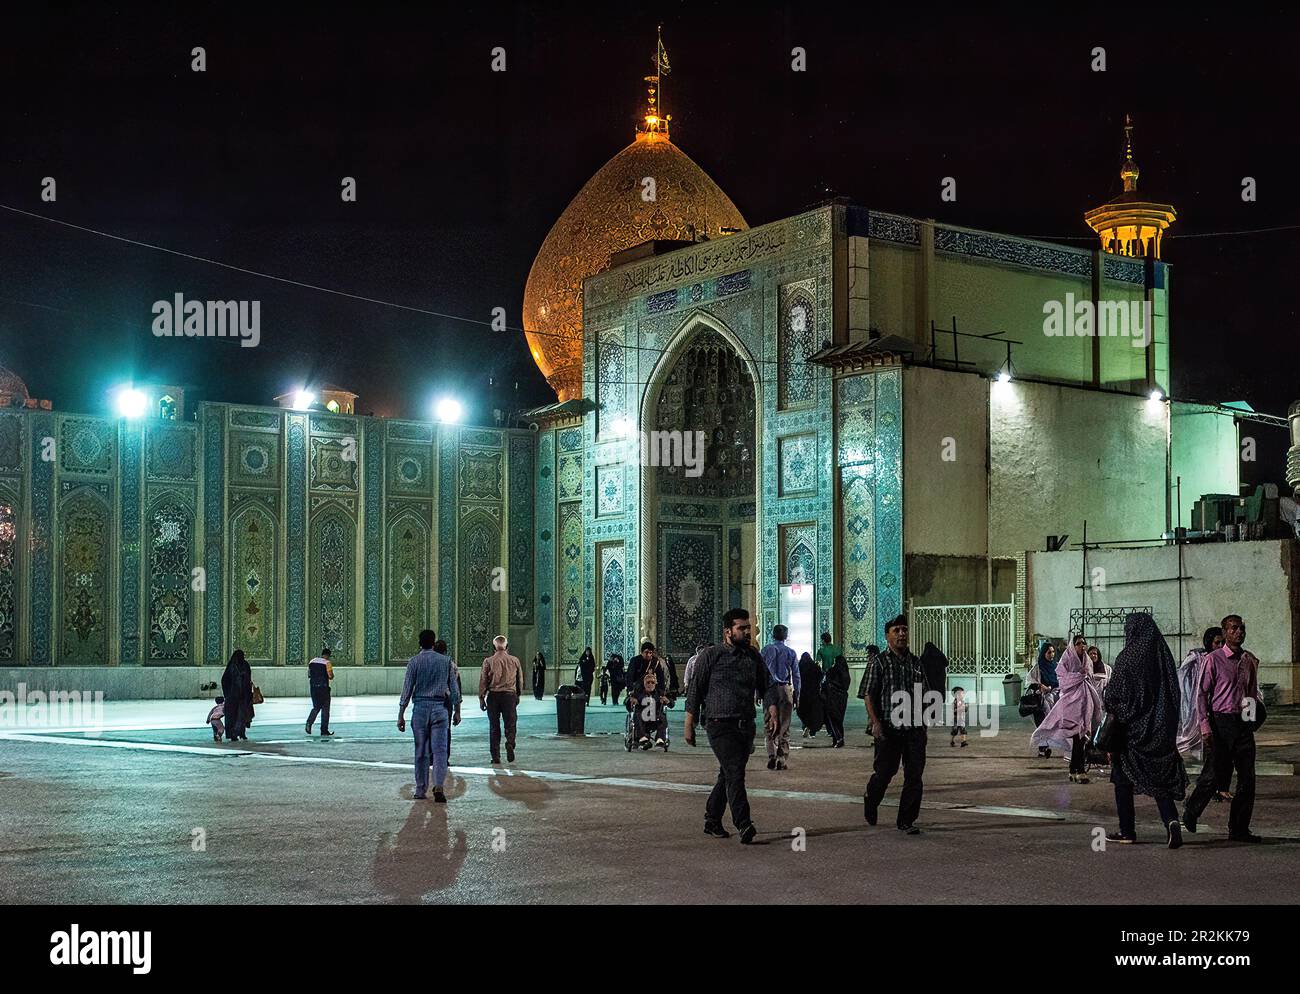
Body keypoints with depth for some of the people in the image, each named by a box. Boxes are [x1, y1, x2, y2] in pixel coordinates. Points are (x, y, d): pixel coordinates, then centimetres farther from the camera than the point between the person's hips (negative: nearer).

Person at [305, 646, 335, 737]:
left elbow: (309, 675, 13)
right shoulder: (327, 663, -9)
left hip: (313, 687, 5)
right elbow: (331, 676, -14)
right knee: (325, 709, 5)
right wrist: (331, 676, 8)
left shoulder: (312, 662, 8)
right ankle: (324, 731, 6)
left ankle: (309, 722, -8)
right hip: (324, 688, -5)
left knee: (316, 707, 17)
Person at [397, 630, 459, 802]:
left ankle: (421, 790, 13)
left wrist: (401, 715, 0)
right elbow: (453, 687, 6)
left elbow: (407, 689, -4)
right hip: (440, 707, 0)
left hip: (420, 707, 0)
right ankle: (438, 786, -18)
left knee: (421, 751, 9)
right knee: (439, 749, -1)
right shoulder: (445, 660, 3)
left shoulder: (414, 661, -3)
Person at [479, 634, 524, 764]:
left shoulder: (488, 661, -2)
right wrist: (518, 695, 24)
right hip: (510, 695, 0)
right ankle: (510, 744, -21)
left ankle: (496, 757, 8)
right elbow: (520, 680, 12)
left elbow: (483, 681, -1)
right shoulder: (514, 661, 4)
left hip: (493, 695, 0)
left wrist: (481, 698, 5)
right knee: (510, 724, 7)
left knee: (494, 727, 7)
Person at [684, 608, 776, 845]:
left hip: (746, 725, 5)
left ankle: (712, 821, 25)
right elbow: (695, 692, 1)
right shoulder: (710, 656, -2)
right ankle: (744, 825, -21)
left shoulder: (753, 656, 12)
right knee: (734, 772, -17)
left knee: (728, 775, 12)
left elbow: (764, 685, 17)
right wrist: (689, 726, 0)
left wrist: (771, 707, -3)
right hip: (720, 725, -5)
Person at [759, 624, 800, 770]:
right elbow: (796, 675, 5)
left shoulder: (767, 649, 2)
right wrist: (797, 695, 10)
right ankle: (782, 760, 1)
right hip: (786, 689, 0)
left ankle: (772, 756, -7)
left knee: (771, 725, 8)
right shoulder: (791, 652, 5)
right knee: (784, 726, 5)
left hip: (770, 689, 0)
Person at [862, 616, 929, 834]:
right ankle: (870, 800, 33)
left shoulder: (915, 662, 13)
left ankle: (907, 821, 7)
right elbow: (869, 696, -5)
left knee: (914, 775, 0)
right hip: (889, 728, -4)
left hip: (914, 728, 4)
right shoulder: (878, 662, -1)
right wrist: (875, 722, -16)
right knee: (884, 772, 2)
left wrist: (924, 722, 14)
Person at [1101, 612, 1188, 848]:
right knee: (1161, 776, 9)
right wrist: (1168, 726, 16)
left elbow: (1113, 694, -13)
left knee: (1123, 777, 9)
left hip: (1131, 726, -5)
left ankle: (1127, 831, 12)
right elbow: (1174, 692, 9)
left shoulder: (1127, 657, -13)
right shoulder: (1163, 654, 4)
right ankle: (1171, 819, -15)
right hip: (1162, 728, 5)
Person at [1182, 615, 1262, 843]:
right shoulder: (1214, 659, -4)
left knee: (1247, 779, 2)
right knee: (1215, 776, -4)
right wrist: (1205, 725, -12)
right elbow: (1202, 693, -5)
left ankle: (1239, 829, 11)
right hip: (1221, 721, -5)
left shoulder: (1250, 660, 12)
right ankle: (1191, 813, 21)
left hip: (1244, 723, 5)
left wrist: (1254, 714, 8)